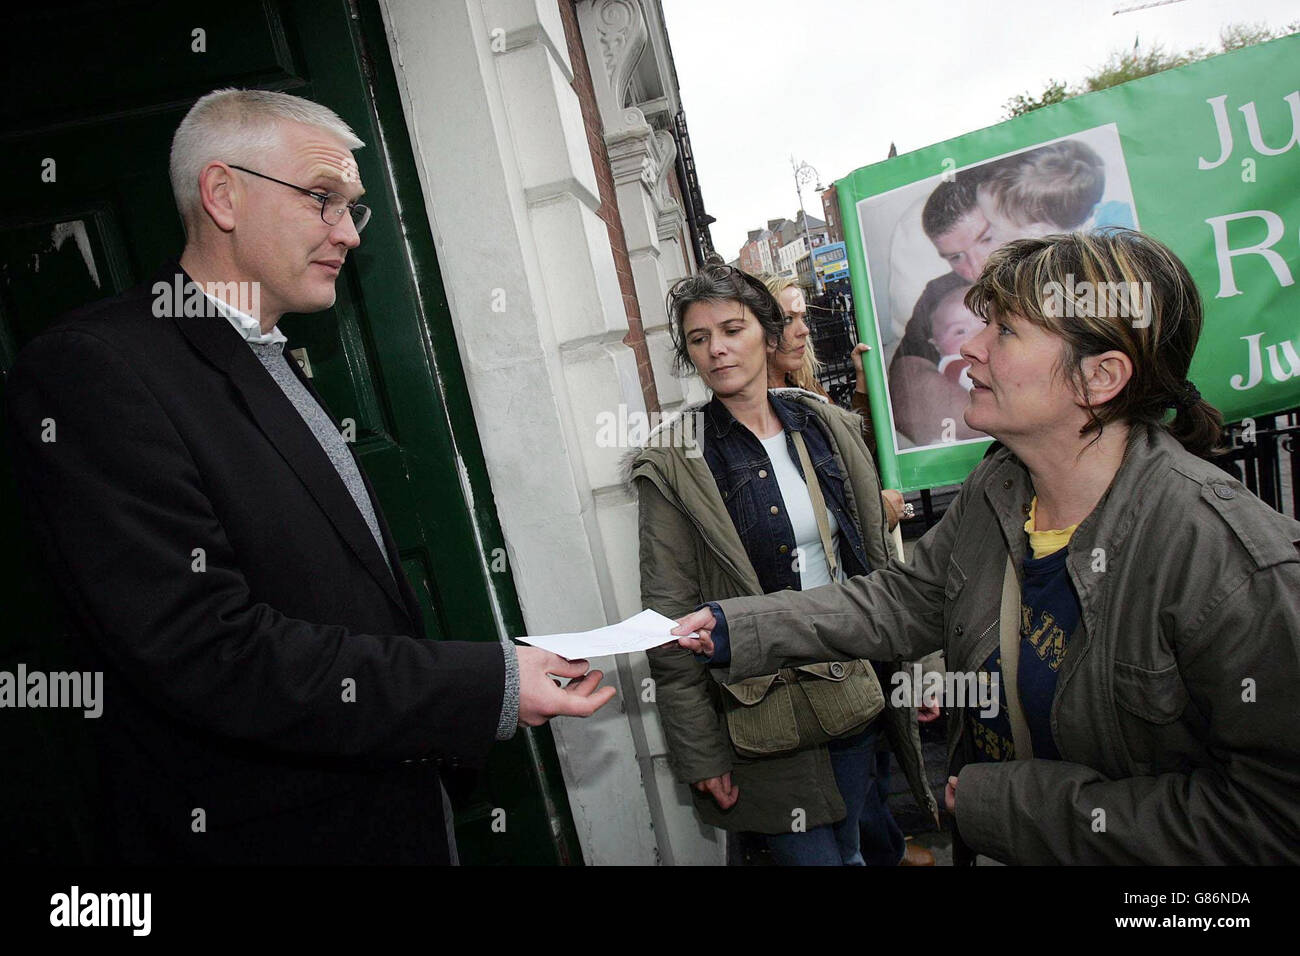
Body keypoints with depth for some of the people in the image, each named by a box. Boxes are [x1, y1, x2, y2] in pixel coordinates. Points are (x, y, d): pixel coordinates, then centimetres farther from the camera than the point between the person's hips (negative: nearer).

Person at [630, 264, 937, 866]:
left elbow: (877, 560, 10)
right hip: (762, 711, -4)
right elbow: (669, 622, -10)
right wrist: (699, 753, -10)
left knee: (850, 847, 19)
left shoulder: (829, 427, 3)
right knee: (813, 856, 4)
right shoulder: (675, 464, -11)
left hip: (855, 694, 4)